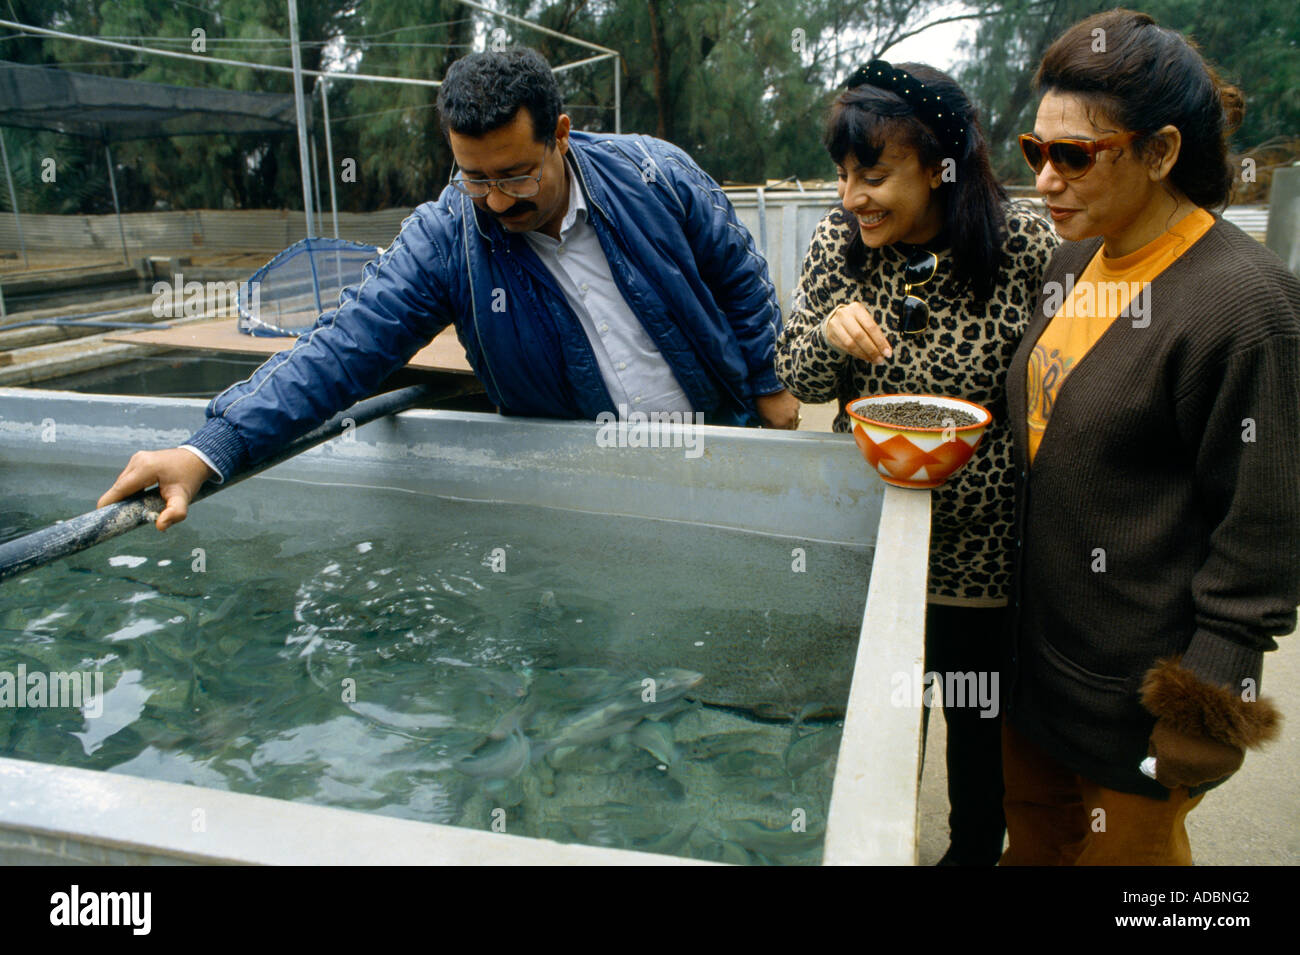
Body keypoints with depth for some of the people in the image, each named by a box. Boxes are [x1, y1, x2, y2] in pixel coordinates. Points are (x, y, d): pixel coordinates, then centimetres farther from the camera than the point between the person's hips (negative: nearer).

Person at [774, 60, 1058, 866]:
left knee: (975, 710, 17)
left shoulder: (1026, 247, -16)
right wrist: (829, 334, -23)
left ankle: (976, 849, 46)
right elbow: (798, 381, -2)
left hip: (975, 538, -3)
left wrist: (973, 441, -25)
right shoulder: (839, 239, -4)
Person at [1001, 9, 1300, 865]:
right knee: (1033, 835, 24)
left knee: (1123, 844, 17)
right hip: (1034, 646, 7)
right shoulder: (1076, 263, 4)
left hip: (1136, 685, -7)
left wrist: (1209, 700, -16)